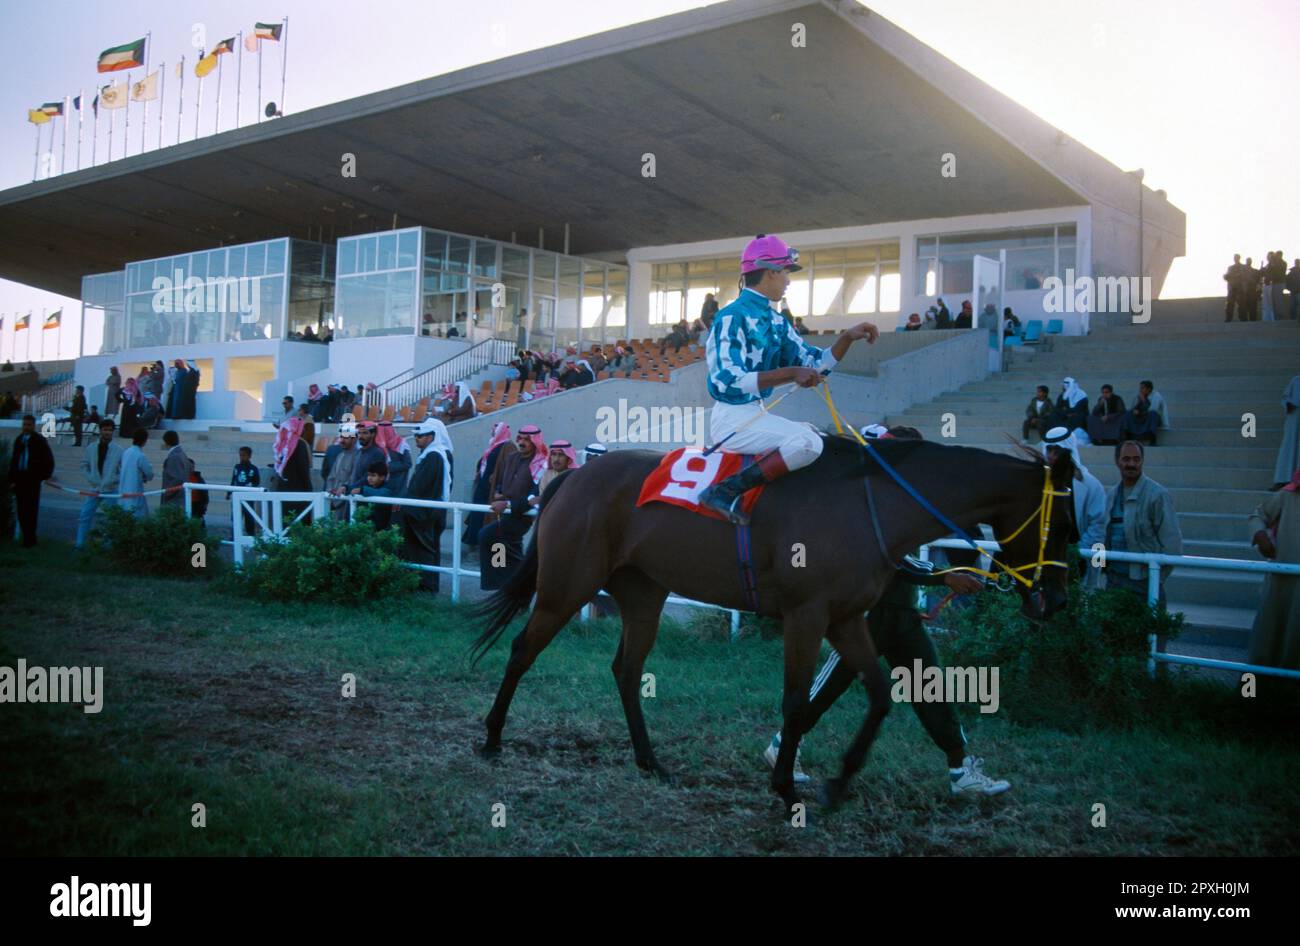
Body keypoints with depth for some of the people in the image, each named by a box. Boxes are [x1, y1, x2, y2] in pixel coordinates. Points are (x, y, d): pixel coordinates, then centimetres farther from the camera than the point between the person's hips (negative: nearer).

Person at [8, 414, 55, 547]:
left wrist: (45, 476, -5)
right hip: (19, 479, 5)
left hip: (33, 479, -5)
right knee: (21, 509, 5)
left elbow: (49, 460, -1)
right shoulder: (18, 440, 12)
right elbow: (13, 460, 15)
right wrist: (12, 479, 9)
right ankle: (27, 536, 11)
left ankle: (30, 538, 1)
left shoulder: (40, 440, -2)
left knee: (31, 509, -4)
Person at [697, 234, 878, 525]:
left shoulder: (775, 321, 14)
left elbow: (815, 363, 15)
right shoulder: (734, 316, -14)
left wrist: (848, 337, 1)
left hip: (755, 413, 10)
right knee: (808, 442, -26)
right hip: (732, 417, -10)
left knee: (819, 439, 20)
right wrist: (790, 373, -27)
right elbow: (730, 381, -25)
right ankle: (726, 491, -24)